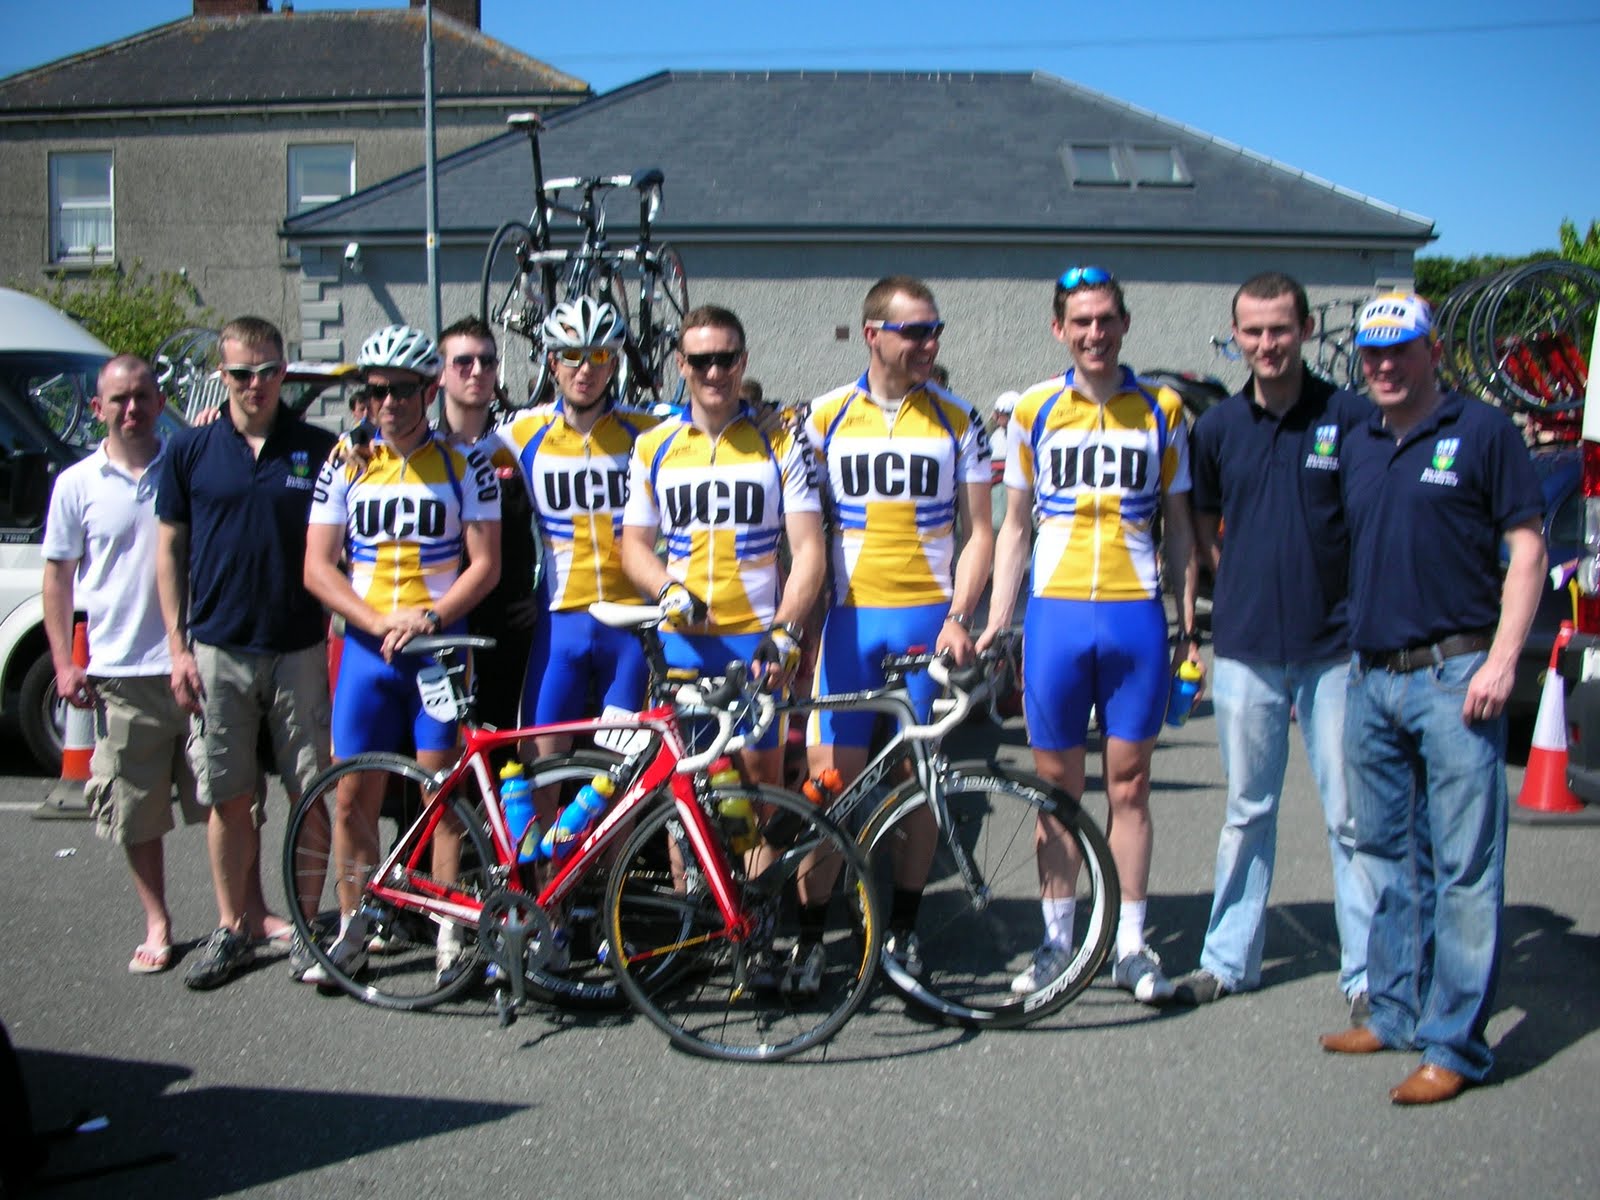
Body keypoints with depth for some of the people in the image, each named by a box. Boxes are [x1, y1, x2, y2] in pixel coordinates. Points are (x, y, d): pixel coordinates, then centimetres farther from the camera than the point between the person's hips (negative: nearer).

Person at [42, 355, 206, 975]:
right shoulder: (77, 484, 2)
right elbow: (59, 575, 7)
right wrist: (64, 663, 1)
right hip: (121, 673, 0)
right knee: (137, 813, 7)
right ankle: (157, 924, 22)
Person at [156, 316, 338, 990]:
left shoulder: (318, 449, 2)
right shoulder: (189, 452, 3)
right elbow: (170, 549, 7)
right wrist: (178, 647, 2)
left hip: (299, 649, -1)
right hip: (217, 650, 1)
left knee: (309, 793, 3)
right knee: (228, 798, 7)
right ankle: (234, 925, 20)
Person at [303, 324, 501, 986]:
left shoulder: (466, 465, 2)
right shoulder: (345, 468, 7)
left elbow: (485, 563, -1)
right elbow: (318, 566, 3)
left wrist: (429, 618, -16)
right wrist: (380, 622, -10)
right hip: (367, 648, 2)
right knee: (353, 791, 4)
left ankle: (451, 925, 11)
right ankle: (353, 927, 16)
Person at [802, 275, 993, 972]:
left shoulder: (958, 422, 5)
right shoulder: (824, 417, 5)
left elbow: (978, 532, 5)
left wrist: (958, 617, -9)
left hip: (928, 618, 0)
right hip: (848, 617, 0)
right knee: (831, 777, -3)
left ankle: (903, 927, 19)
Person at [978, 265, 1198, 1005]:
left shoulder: (1162, 410, 5)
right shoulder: (1033, 411, 5)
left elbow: (1178, 525, 10)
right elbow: (1014, 525, 9)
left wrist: (1188, 622, 4)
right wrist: (996, 621, 2)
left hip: (1135, 617, 0)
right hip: (1055, 613, 0)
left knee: (1129, 786, 5)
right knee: (1057, 787, 7)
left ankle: (1129, 944, 15)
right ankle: (1058, 939, 18)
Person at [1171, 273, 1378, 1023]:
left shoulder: (1351, 418, -3)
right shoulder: (1217, 427, 5)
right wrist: (1248, 585, 5)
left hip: (1336, 646, -2)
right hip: (1246, 648, 3)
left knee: (1351, 815, 2)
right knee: (1246, 812, 12)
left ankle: (1367, 972, 13)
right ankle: (1230, 960, 23)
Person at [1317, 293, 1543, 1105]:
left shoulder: (1481, 432, -2)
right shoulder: (1355, 446, 15)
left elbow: (1526, 547, -5)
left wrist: (1501, 660, -13)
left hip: (1453, 676, -6)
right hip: (1370, 678, 7)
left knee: (1465, 865, -3)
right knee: (1387, 856, 14)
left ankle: (1456, 1043, 3)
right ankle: (1395, 1013, 26)